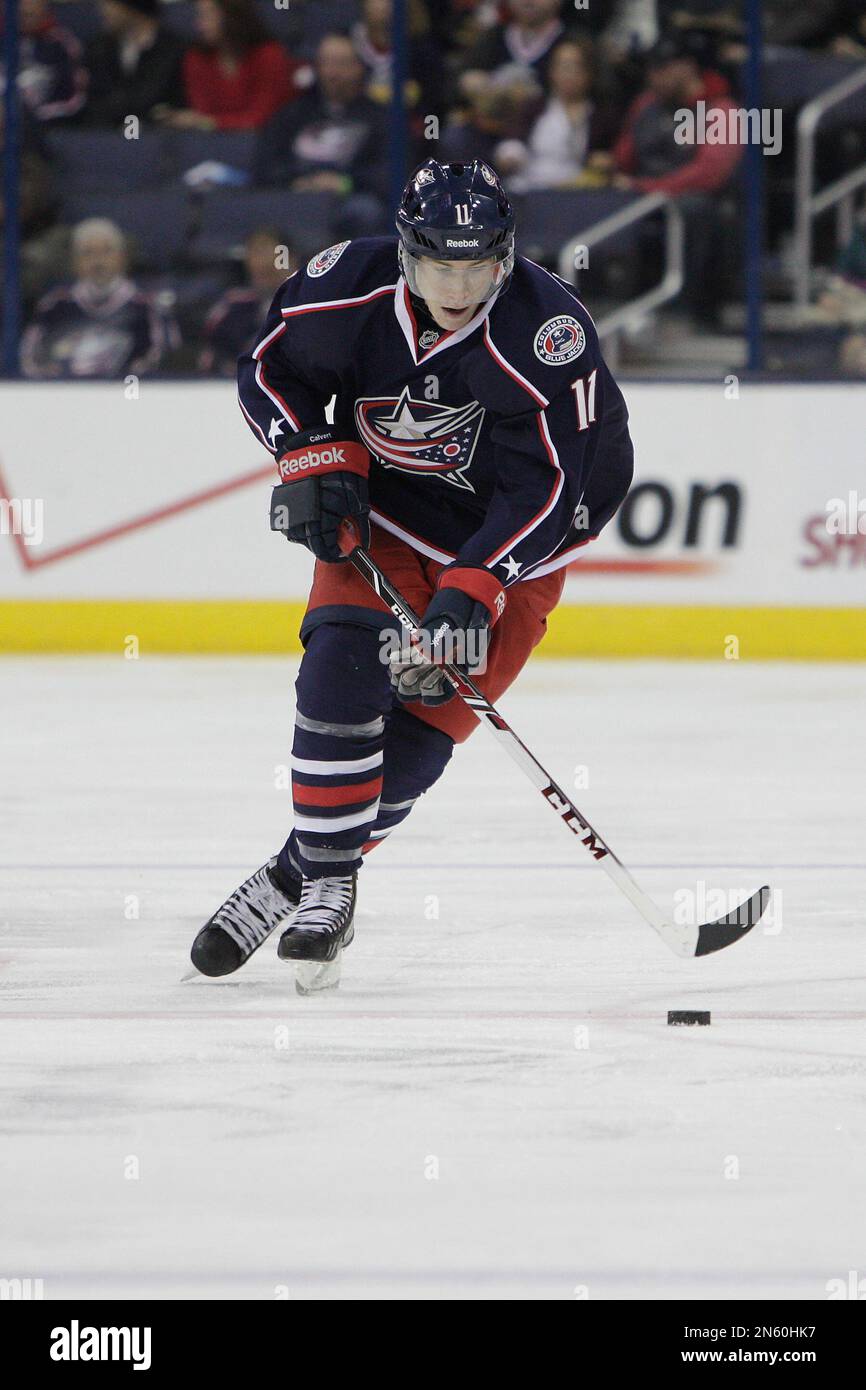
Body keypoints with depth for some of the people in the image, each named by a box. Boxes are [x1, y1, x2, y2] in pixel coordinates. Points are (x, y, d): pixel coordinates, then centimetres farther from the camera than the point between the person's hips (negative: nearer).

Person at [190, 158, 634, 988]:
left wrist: (472, 592, -36)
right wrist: (311, 455, -15)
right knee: (341, 668, -21)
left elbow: (544, 489, -28)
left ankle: (300, 878, 10)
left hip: (511, 543, -2)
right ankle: (326, 885, -10)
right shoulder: (349, 290, -19)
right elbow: (269, 368, 0)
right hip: (381, 517, 2)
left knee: (420, 730, -8)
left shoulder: (546, 334, -29)